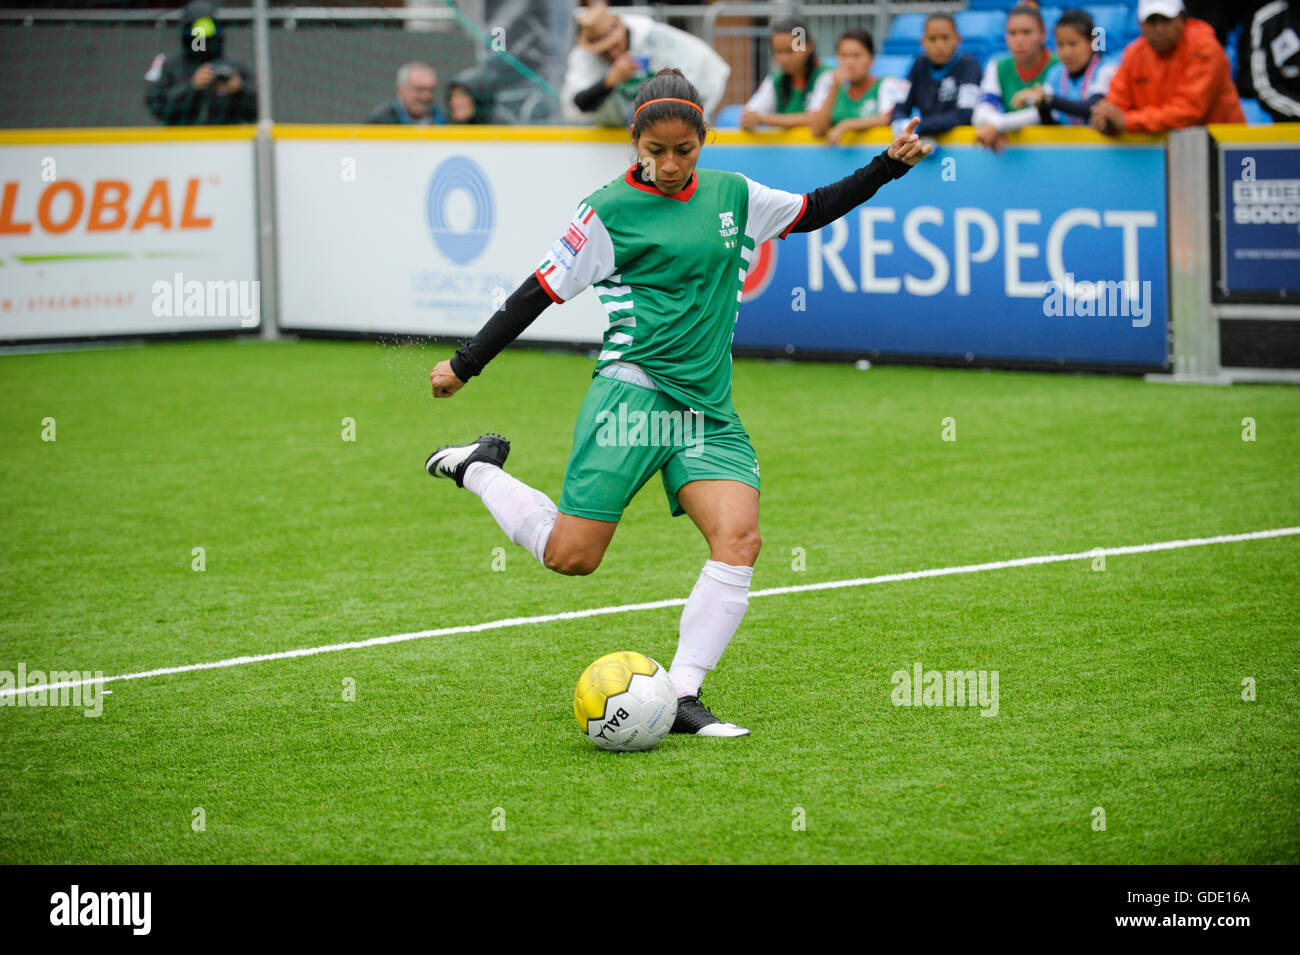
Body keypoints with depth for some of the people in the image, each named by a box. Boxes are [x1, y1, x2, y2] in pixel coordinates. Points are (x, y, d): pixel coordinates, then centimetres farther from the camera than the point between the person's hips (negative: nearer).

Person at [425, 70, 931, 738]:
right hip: (632, 398, -5)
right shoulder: (609, 212, -4)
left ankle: (681, 696, -12)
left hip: (709, 410, 5)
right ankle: (479, 469, 19)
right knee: (571, 556, -8)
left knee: (739, 539, -17)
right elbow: (541, 292, 0)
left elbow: (810, 211, 27)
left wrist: (886, 167, 19)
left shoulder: (731, 195, 12)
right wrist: (464, 365, -1)